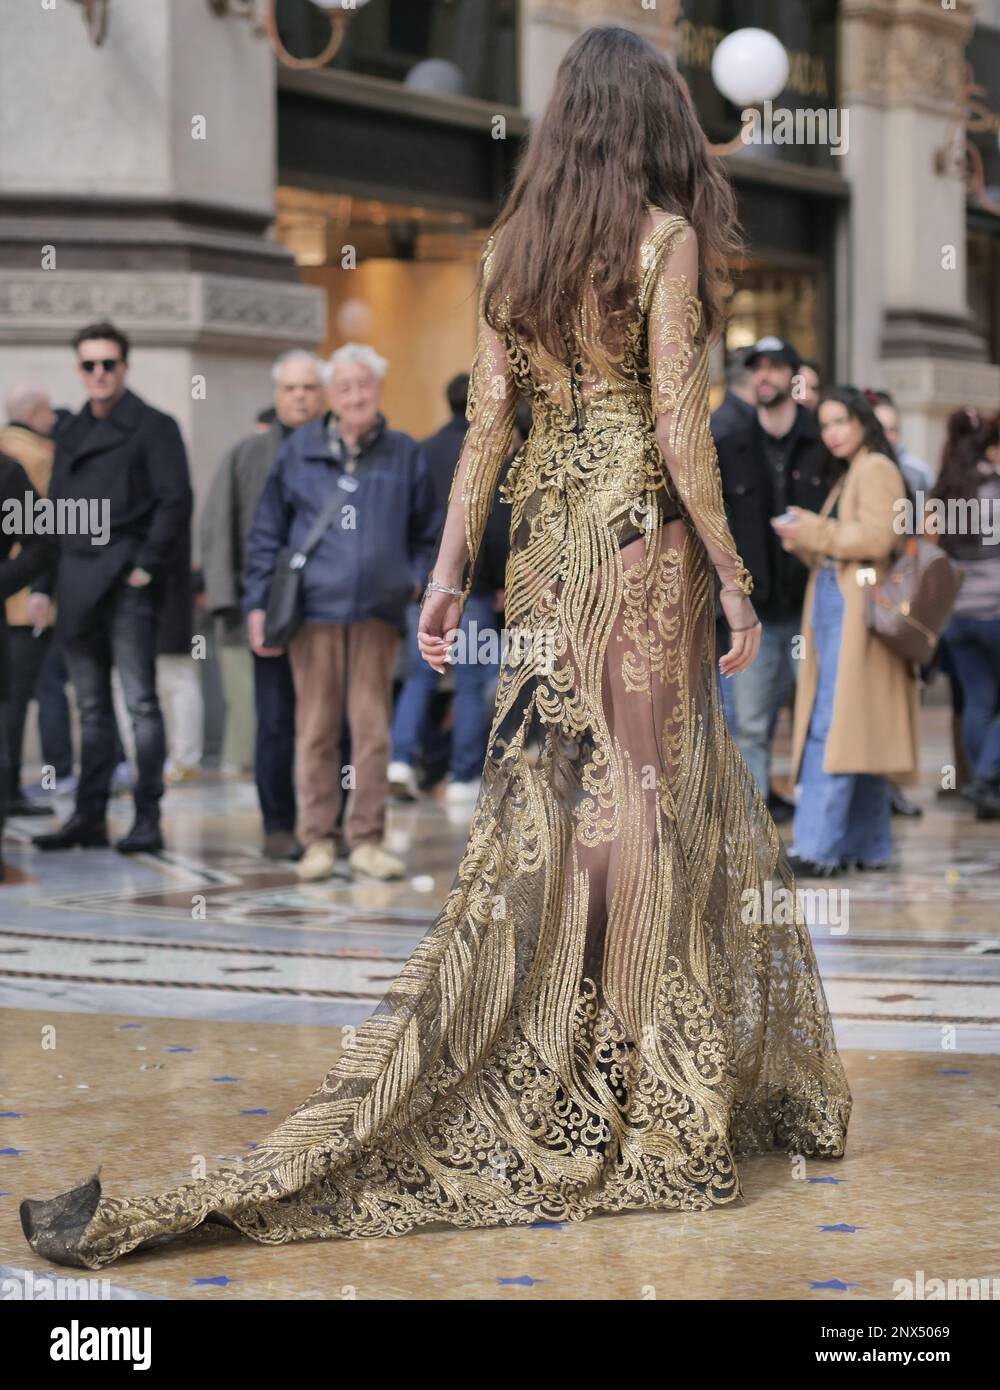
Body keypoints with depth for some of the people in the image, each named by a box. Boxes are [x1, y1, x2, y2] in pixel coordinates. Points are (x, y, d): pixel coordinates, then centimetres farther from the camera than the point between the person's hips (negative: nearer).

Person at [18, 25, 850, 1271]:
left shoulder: (511, 246, 8)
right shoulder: (667, 238, -7)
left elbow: (487, 423, 6)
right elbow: (678, 430, -11)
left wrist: (447, 571, 7)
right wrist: (734, 577, -6)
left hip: (545, 550, 5)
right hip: (646, 545, -5)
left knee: (545, 811, 7)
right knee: (642, 800, -1)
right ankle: (649, 1112, 5)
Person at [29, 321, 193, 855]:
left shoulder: (153, 426, -1)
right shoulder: (71, 435, 19)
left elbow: (176, 500, -8)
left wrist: (147, 565, -14)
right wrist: (42, 585, 13)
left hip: (128, 585, -6)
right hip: (78, 589, 7)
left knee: (140, 702, -7)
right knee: (91, 708, 10)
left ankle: (148, 818, -6)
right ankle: (88, 817, 13)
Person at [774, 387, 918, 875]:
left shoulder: (877, 469, -5)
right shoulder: (847, 476, 23)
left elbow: (876, 537, -18)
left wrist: (814, 532, -10)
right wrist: (802, 536, 5)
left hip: (857, 612, -9)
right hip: (833, 606, 9)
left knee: (832, 729, -14)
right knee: (858, 731, 8)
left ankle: (817, 847, -18)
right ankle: (868, 846, 10)